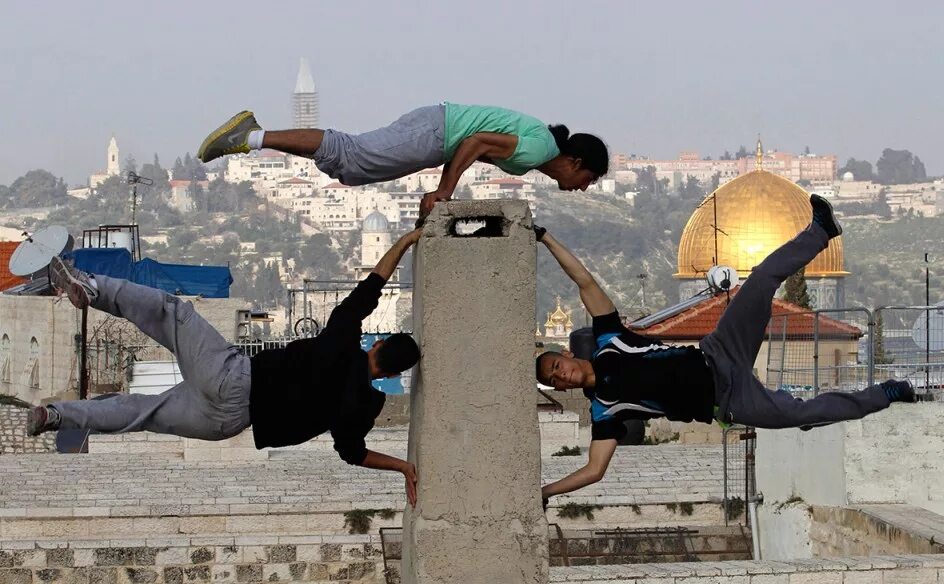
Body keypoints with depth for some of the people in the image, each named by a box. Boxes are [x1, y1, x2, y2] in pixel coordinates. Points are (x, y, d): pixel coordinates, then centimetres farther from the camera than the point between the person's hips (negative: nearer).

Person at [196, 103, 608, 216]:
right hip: (431, 133, -9)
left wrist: (441, 192, 20)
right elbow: (478, 143, -20)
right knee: (346, 158, -15)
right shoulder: (541, 148, -12)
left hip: (436, 126, 9)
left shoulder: (538, 139, 19)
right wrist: (445, 191, -16)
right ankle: (252, 138, -21)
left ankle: (251, 135, -1)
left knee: (346, 163, 4)